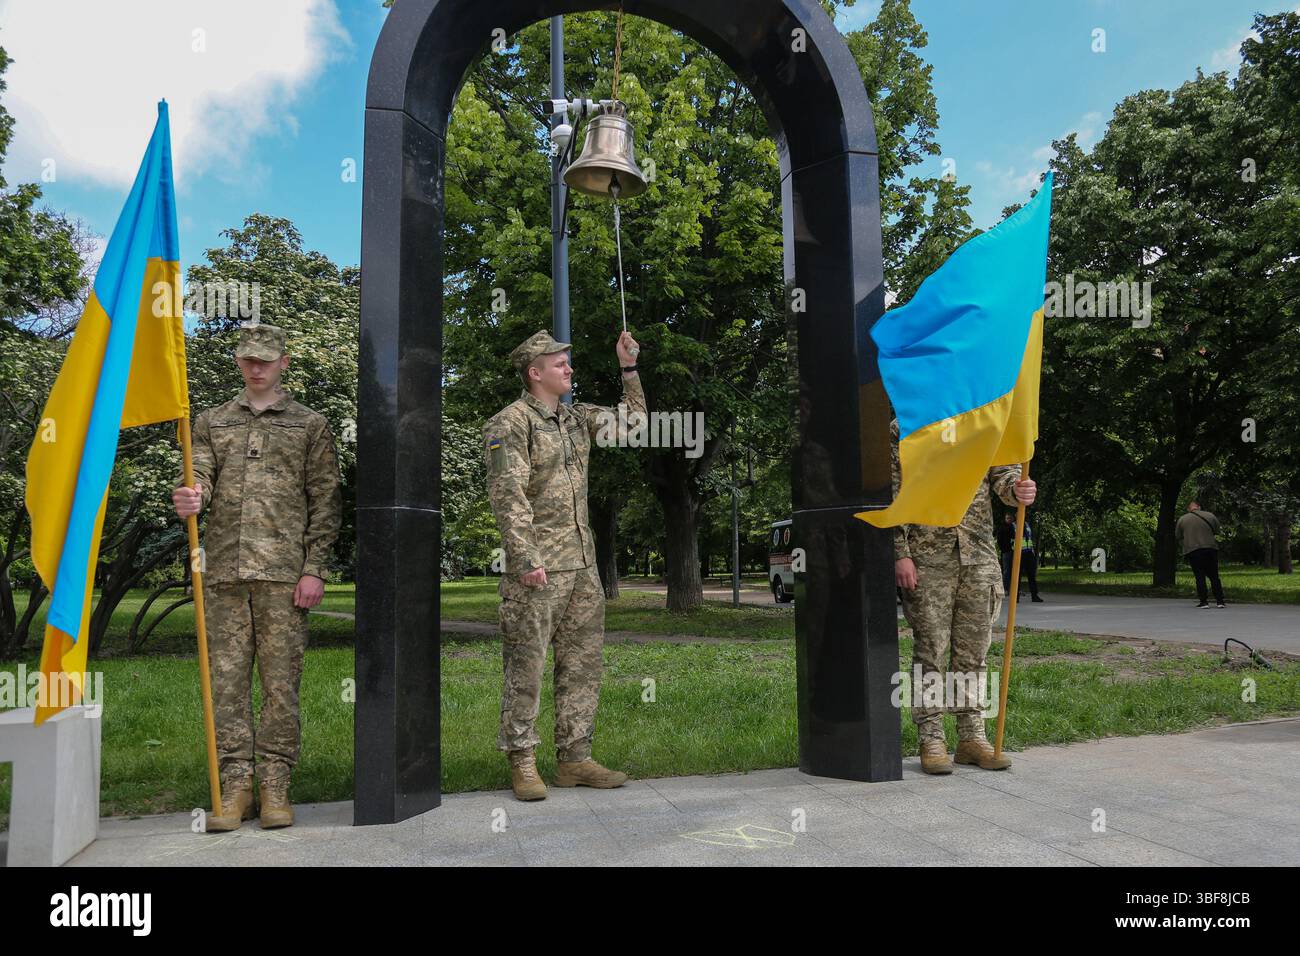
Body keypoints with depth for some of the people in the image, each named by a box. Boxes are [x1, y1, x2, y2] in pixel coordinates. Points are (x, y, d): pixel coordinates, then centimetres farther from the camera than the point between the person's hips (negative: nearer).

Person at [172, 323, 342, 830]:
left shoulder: (310, 424, 8)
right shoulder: (212, 422, 17)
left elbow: (325, 502, 3)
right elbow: (200, 477, 6)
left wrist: (313, 568, -5)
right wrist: (190, 498, -20)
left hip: (283, 571, -3)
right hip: (224, 569, 3)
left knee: (281, 680, 0)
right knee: (227, 678, 4)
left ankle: (275, 787, 10)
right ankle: (234, 785, 14)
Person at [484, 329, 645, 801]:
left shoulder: (576, 417, 15)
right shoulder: (510, 422, -8)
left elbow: (631, 420, 26)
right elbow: (508, 495, -15)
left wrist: (629, 367, 17)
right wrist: (525, 558, -22)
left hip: (582, 564, 8)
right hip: (537, 567, -8)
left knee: (583, 664, 10)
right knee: (526, 665, 0)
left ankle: (575, 758, 20)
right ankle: (522, 763, 11)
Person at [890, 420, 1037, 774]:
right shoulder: (903, 429, -1)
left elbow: (1003, 473, 7)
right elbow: (892, 496, -5)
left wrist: (1018, 489, -18)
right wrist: (900, 555, -12)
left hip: (978, 555, 4)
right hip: (927, 558, -4)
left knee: (974, 651, 10)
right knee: (930, 651, 0)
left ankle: (972, 737, 20)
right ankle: (931, 741, 10)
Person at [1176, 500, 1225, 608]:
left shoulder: (1182, 520, 3)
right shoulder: (1210, 516, 6)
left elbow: (1178, 537, 11)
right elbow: (1217, 532, 13)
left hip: (1192, 551, -2)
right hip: (1211, 549, 2)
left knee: (1200, 577, 0)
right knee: (1214, 576, 9)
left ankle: (1203, 602, -3)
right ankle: (1220, 601, 9)